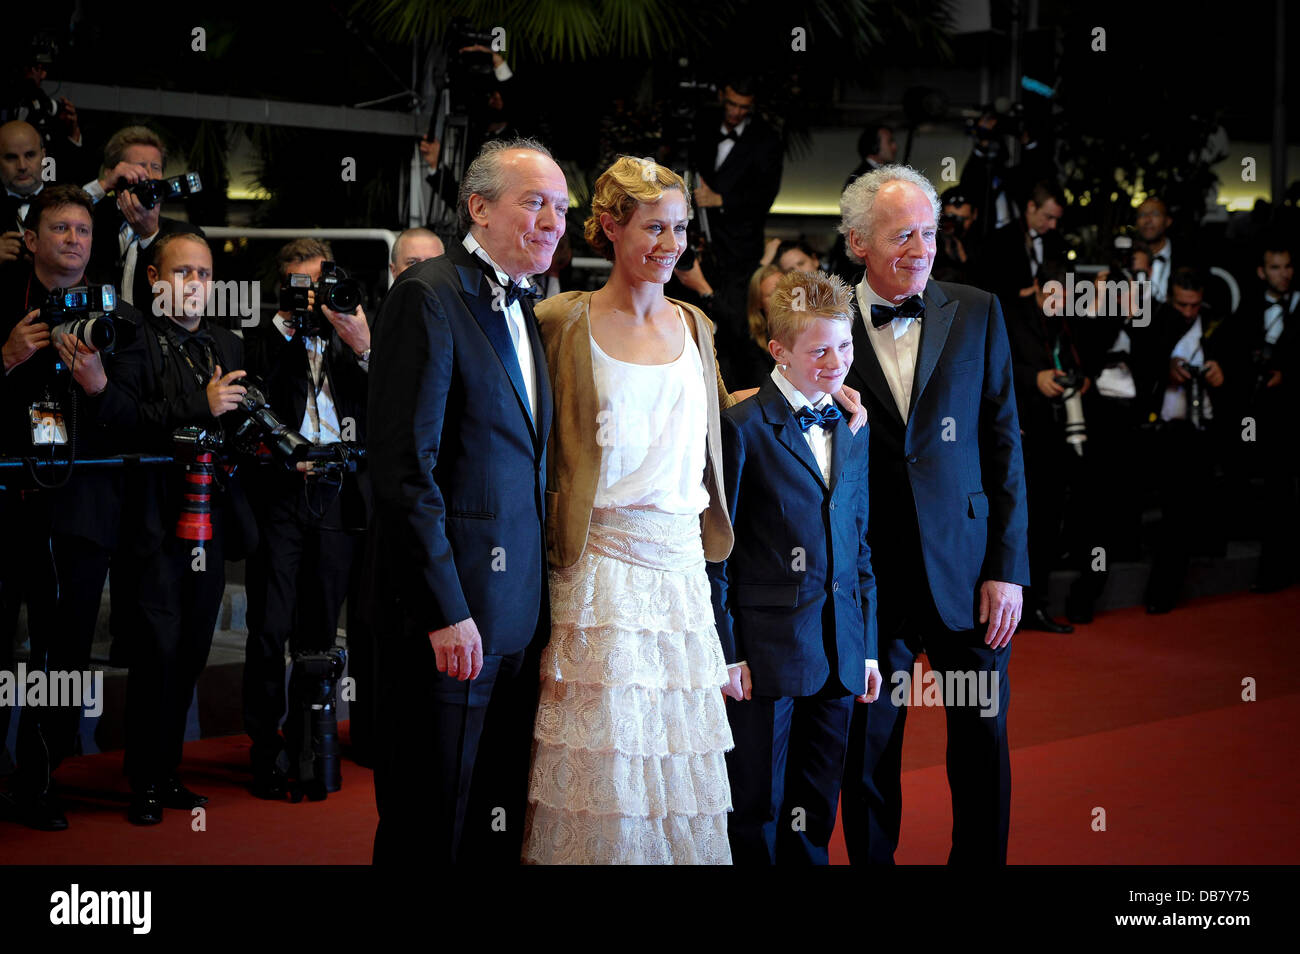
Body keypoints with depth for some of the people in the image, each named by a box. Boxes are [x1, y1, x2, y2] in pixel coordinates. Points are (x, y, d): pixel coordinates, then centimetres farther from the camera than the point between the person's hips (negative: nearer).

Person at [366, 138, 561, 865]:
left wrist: (543, 602, 10)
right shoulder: (429, 295, -12)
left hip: (520, 607, 8)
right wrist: (445, 612, -20)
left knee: (501, 819, 15)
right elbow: (404, 468, -18)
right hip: (451, 600, -8)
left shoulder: (524, 308, 15)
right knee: (432, 827, 3)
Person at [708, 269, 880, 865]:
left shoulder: (853, 431, 12)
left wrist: (867, 646, 13)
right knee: (756, 815, 3)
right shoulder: (742, 427, -7)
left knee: (816, 815, 13)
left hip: (839, 655, 6)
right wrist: (725, 652, -11)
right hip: (766, 652, -6)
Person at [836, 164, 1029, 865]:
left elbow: (1003, 445, 3)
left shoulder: (977, 314, 3)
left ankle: (980, 859, 26)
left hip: (966, 572, 1)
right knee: (868, 749, 9)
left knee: (983, 742, 8)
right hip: (867, 579, -1)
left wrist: (1008, 566, -2)